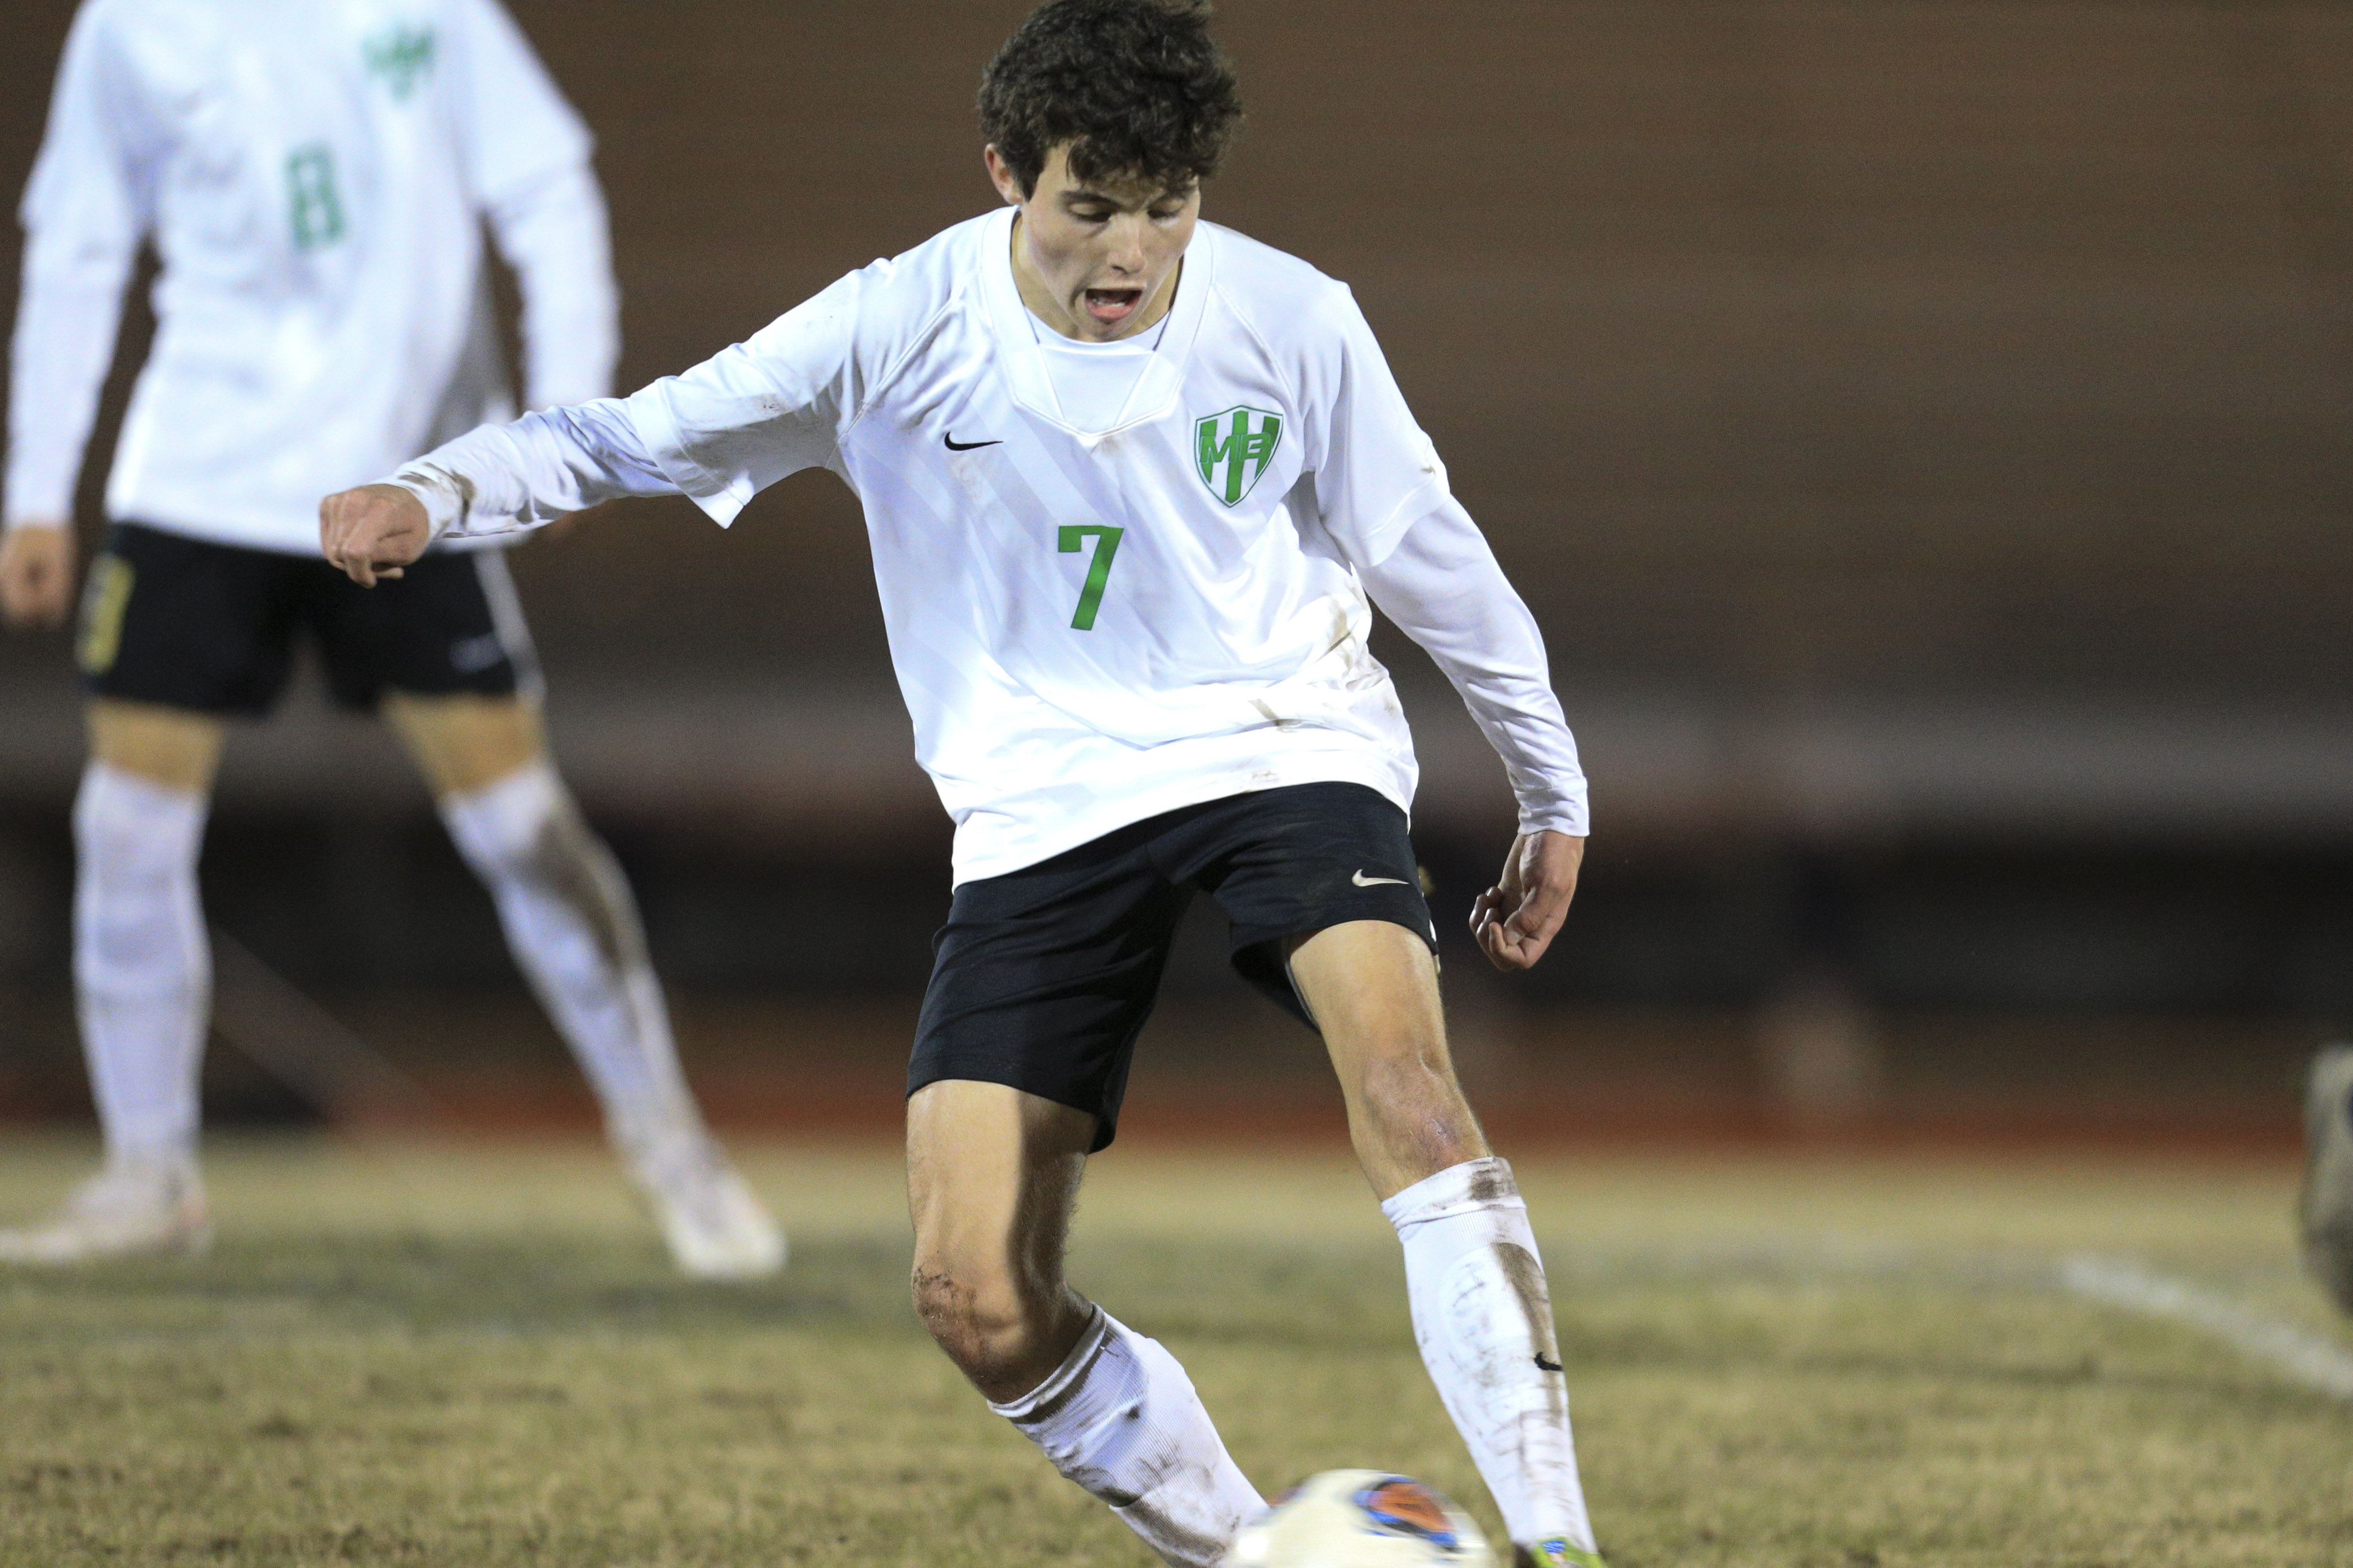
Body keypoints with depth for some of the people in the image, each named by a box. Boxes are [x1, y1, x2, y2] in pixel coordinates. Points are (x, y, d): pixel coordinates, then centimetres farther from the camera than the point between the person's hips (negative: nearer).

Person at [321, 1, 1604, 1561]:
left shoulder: (1291, 321, -6)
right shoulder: (903, 332, -9)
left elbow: (1426, 551, 9)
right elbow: (636, 436, -5)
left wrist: (1555, 793, 18)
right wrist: (436, 494, -25)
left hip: (1285, 747, -1)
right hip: (1044, 815, 1)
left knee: (1403, 1074, -33)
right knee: (981, 1305, -11)